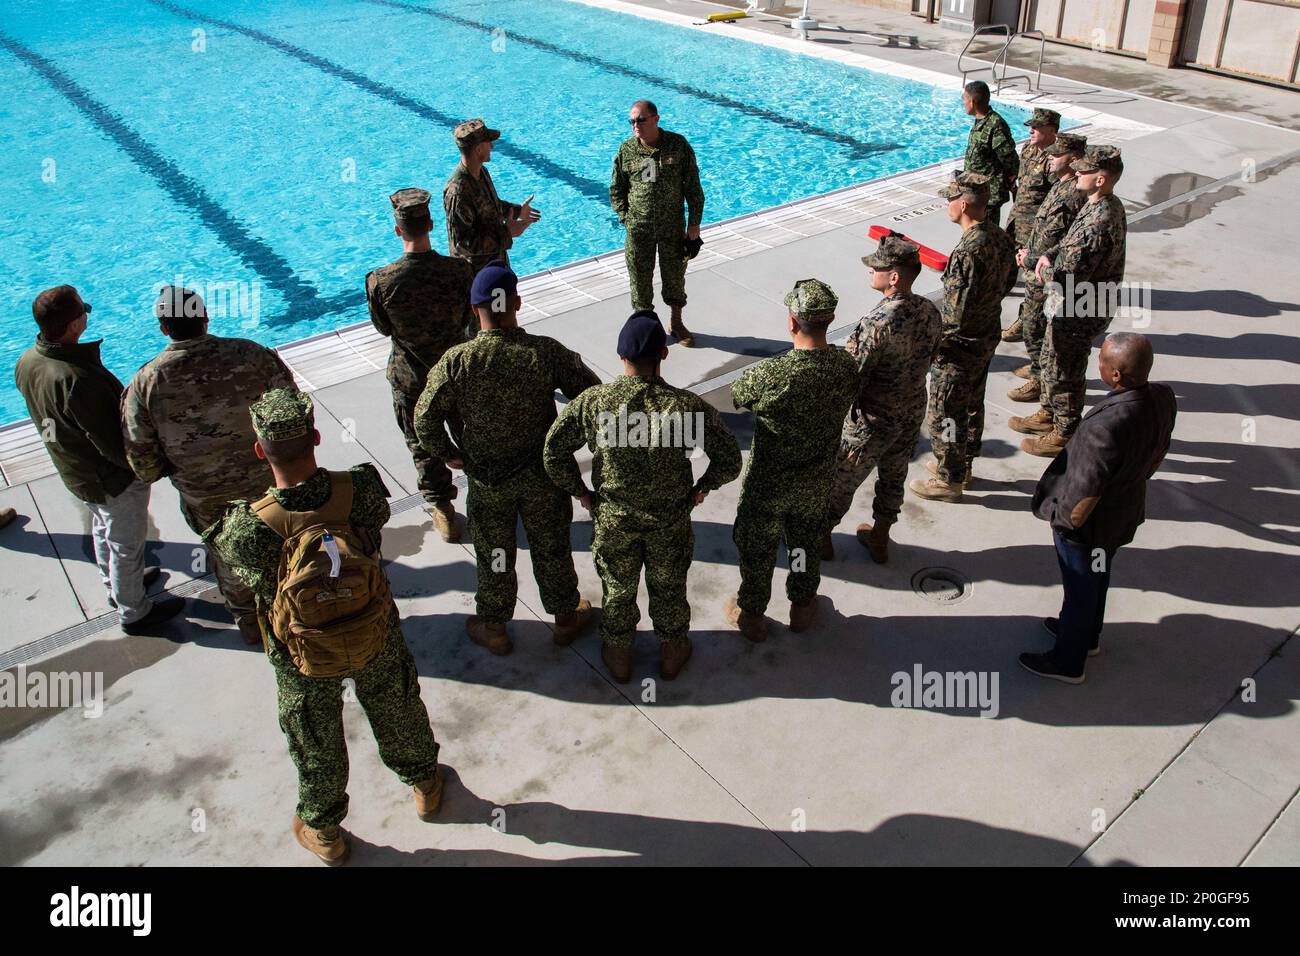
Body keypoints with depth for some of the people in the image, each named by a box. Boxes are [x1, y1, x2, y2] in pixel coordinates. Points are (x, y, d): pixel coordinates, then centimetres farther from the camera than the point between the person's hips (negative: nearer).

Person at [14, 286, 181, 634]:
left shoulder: (26, 362, -10)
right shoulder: (77, 378, -38)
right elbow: (113, 445, -31)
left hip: (73, 471, 9)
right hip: (112, 479, -8)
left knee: (103, 531, 30)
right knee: (127, 544, 13)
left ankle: (117, 586, 53)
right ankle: (134, 613, 32)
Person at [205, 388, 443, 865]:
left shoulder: (248, 528, -35)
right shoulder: (362, 490, -29)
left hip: (305, 660, -1)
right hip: (377, 639, 2)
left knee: (316, 744, 26)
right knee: (397, 712, 30)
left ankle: (322, 830, 52)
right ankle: (424, 784, 58)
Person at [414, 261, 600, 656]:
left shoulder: (457, 361, -21)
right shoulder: (546, 352, -19)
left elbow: (426, 419, -16)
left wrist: (447, 455, 1)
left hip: (486, 480, 0)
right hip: (544, 475, 1)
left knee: (493, 556, 19)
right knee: (552, 549, 21)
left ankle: (493, 629, 38)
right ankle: (566, 617, 41)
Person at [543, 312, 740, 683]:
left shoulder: (591, 402, -21)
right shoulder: (689, 406, -24)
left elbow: (553, 454, -11)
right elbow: (729, 461, -16)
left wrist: (581, 492, 3)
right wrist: (701, 489, 1)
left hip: (612, 519, 1)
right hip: (671, 521, 0)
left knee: (618, 589, 25)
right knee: (669, 588, 25)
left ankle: (618, 656, 47)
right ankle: (672, 652, 47)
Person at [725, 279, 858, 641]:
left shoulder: (770, 375, -33)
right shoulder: (846, 366, -18)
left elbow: (736, 395, -12)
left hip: (767, 484, -4)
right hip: (817, 482, 4)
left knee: (757, 549, 20)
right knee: (807, 542, 28)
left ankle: (751, 615, 41)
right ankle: (802, 605, 49)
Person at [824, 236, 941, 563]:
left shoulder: (878, 323, -31)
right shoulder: (930, 312, -7)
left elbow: (853, 379, -25)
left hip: (872, 420, -7)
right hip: (913, 413, 7)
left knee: (841, 478, 15)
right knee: (894, 477, 23)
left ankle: (821, 536, 34)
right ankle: (879, 539, 41)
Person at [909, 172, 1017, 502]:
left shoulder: (968, 252, -30)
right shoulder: (1001, 237, -2)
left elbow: (956, 315, -29)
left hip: (960, 348, -9)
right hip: (988, 338, 9)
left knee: (944, 414, 7)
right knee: (972, 404, 23)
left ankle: (949, 481, 21)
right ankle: (963, 465, 41)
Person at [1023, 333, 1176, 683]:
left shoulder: (1107, 425, -40)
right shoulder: (1163, 398, -15)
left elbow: (1086, 494, -31)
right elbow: (1157, 454, 4)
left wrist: (1064, 520, -13)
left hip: (1090, 523, -8)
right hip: (1126, 511, 8)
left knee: (1080, 588, 14)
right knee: (1099, 576, 29)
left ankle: (1067, 662, 36)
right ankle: (1088, 636, 53)